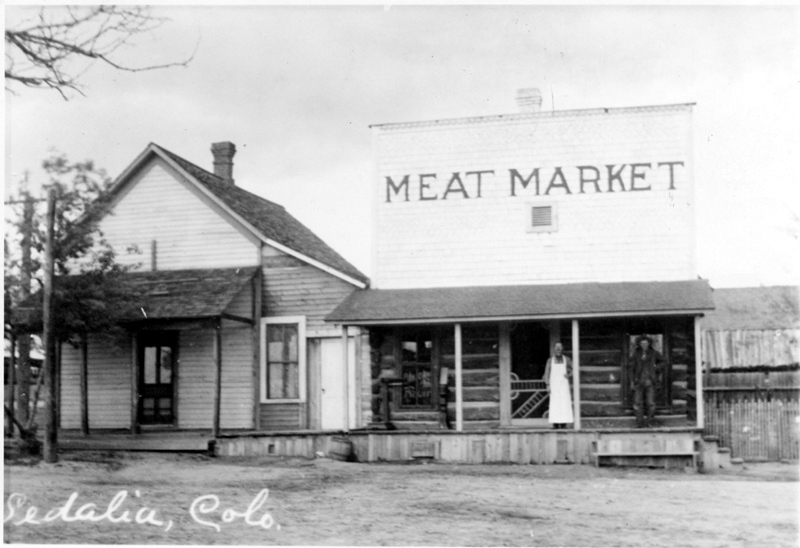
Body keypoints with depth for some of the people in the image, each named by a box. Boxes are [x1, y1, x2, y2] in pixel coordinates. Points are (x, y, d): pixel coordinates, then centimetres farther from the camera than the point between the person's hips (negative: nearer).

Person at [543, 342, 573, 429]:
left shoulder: (567, 360, 3)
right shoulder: (550, 360, 2)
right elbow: (546, 374, 1)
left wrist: (569, 374, -9)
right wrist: (548, 386, -10)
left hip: (564, 385, 1)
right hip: (553, 385, 0)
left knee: (565, 402, -8)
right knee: (554, 403, -8)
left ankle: (563, 423, -7)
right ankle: (555, 423, -7)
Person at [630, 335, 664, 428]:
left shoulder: (653, 353, 1)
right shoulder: (636, 353, 2)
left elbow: (662, 362, 16)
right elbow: (633, 367, 7)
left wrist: (656, 368, -2)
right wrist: (632, 381, 3)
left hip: (650, 381, -1)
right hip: (639, 381, 1)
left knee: (651, 403, -4)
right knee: (638, 402, -4)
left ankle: (649, 422, 9)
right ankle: (639, 423, 3)